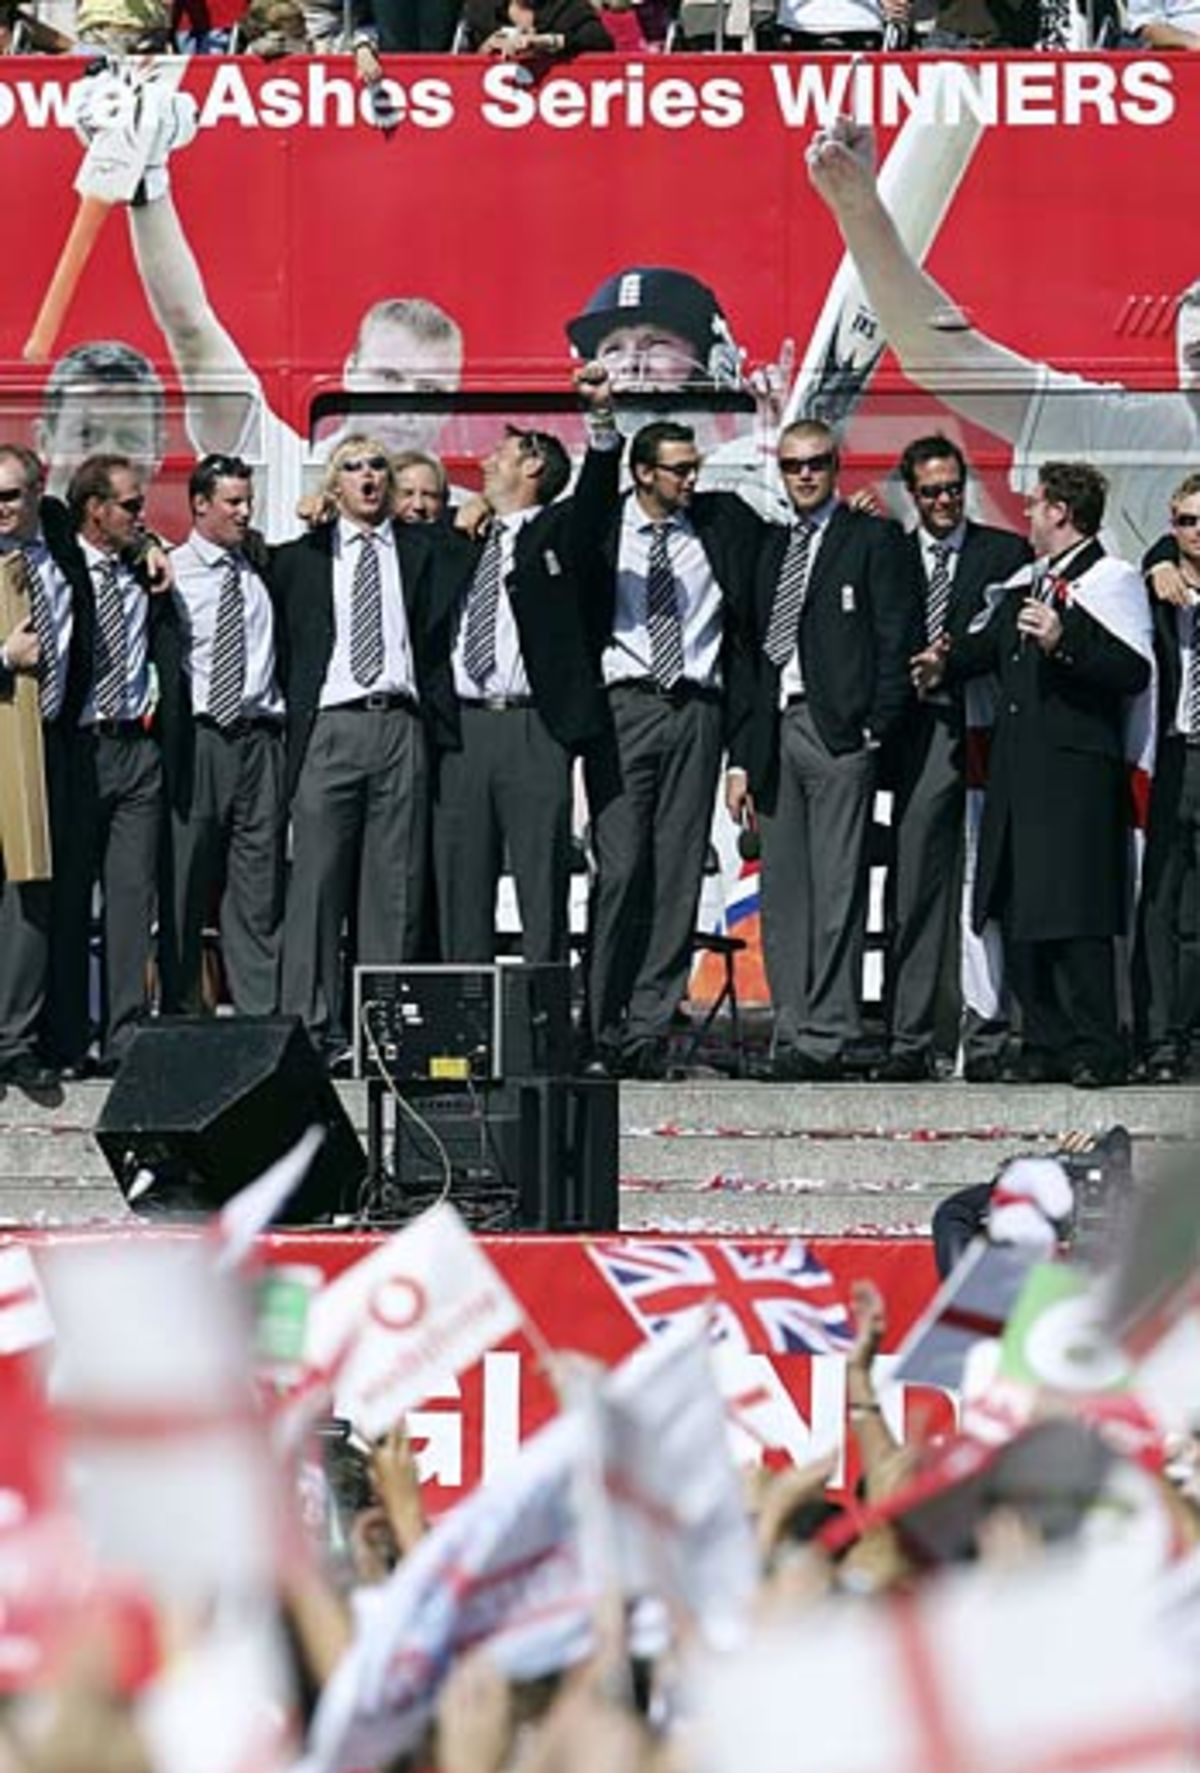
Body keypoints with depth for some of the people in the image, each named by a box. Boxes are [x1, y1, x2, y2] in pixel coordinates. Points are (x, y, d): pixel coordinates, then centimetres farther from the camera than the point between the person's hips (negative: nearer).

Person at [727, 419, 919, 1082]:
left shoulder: (873, 540, 4)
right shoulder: (771, 550, 20)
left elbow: (895, 640, -3)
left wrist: (877, 730, -12)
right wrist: (741, 757, 13)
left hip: (838, 729, -6)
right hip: (775, 730, 6)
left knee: (836, 891, -8)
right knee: (782, 895, 5)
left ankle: (827, 1037, -10)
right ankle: (792, 1033, 8)